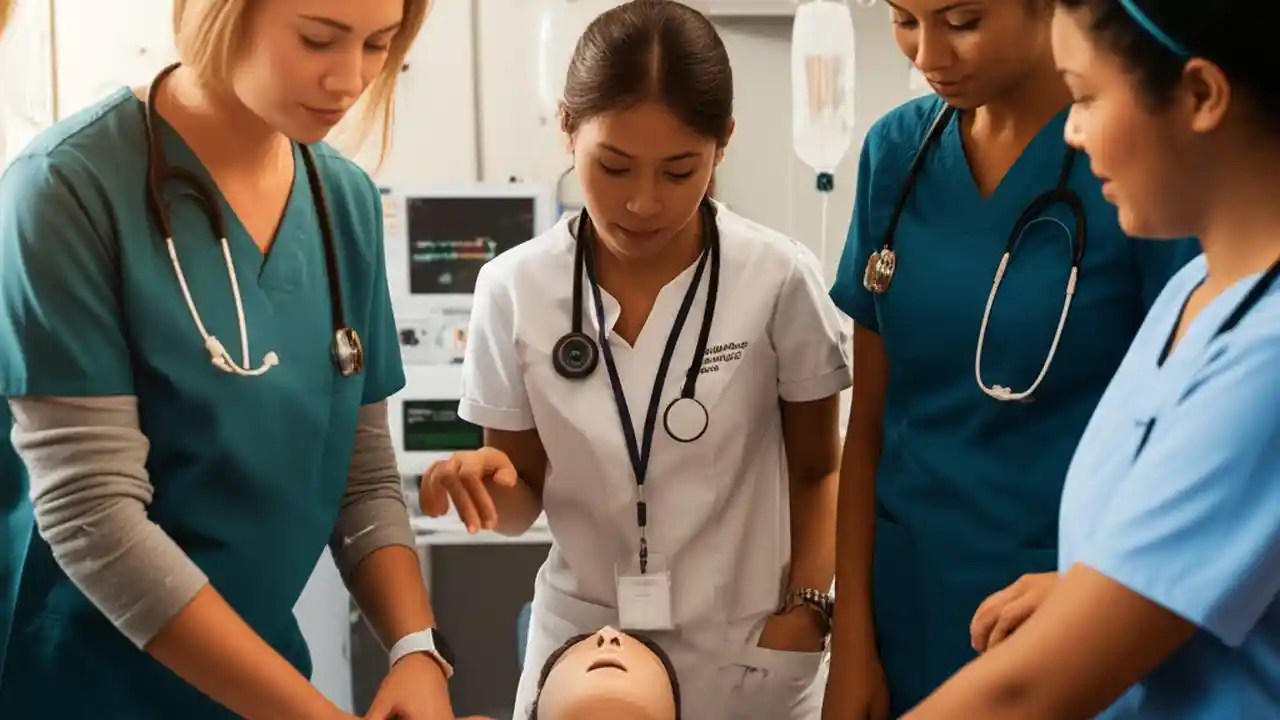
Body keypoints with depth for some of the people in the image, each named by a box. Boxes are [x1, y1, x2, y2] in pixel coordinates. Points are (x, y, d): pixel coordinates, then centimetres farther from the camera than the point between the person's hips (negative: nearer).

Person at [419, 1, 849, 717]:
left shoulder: (780, 279, -13)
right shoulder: (514, 288, -8)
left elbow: (817, 471, 1)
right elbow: (524, 497, 0)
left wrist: (807, 611, -9)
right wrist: (488, 479, -20)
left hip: (748, 657, -1)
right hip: (580, 645, 1)